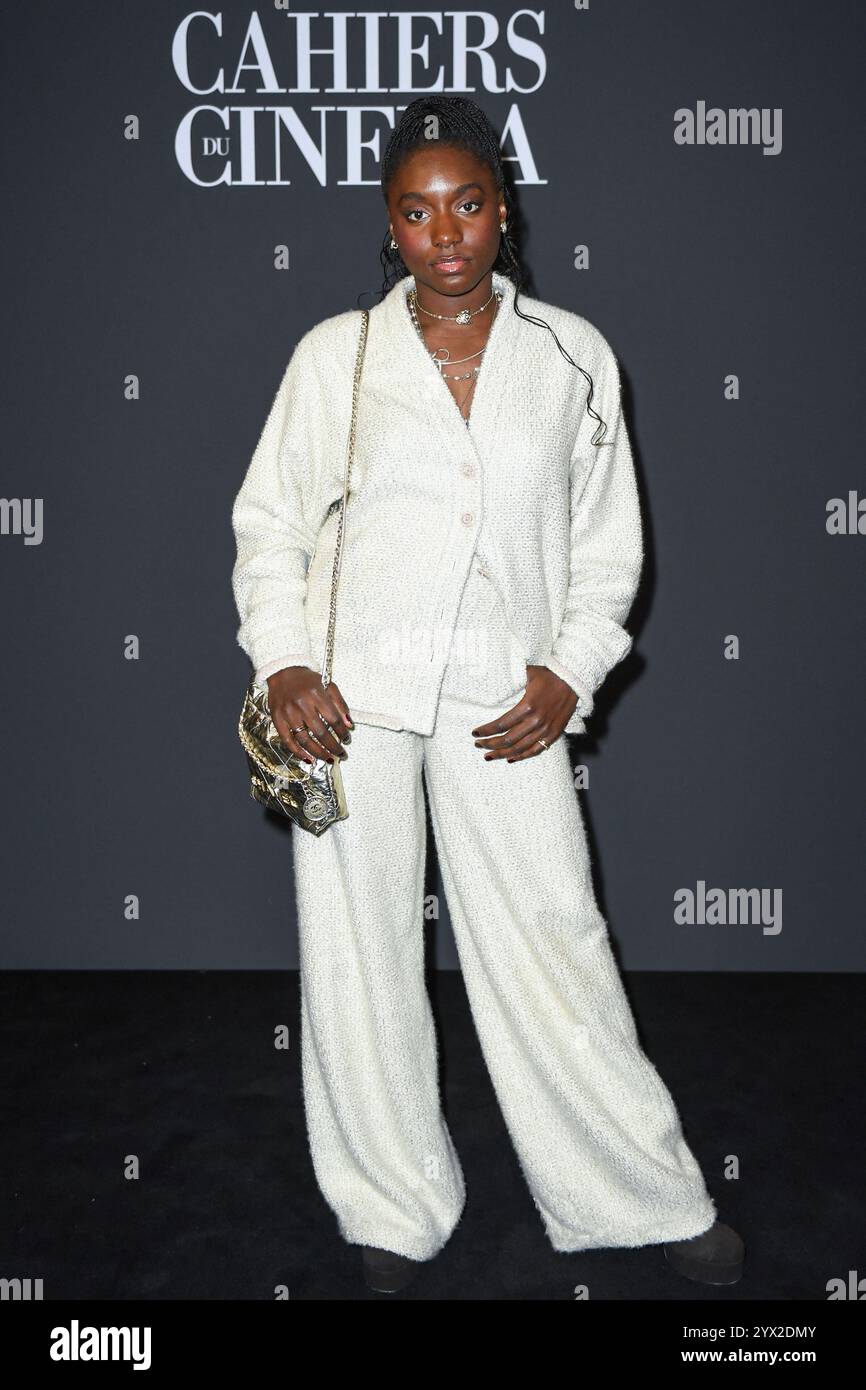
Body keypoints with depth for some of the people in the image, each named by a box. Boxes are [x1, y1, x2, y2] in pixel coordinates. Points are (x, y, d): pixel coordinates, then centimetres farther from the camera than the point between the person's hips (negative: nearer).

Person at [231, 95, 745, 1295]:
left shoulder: (572, 355, 6)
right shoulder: (335, 353, 4)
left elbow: (607, 539, 10)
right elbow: (268, 519, 7)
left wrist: (570, 673, -3)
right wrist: (283, 665, -6)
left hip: (504, 702, 0)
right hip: (351, 700, 1)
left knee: (554, 951, 4)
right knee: (360, 956, 8)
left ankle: (647, 1198, 24)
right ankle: (396, 1210, 27)